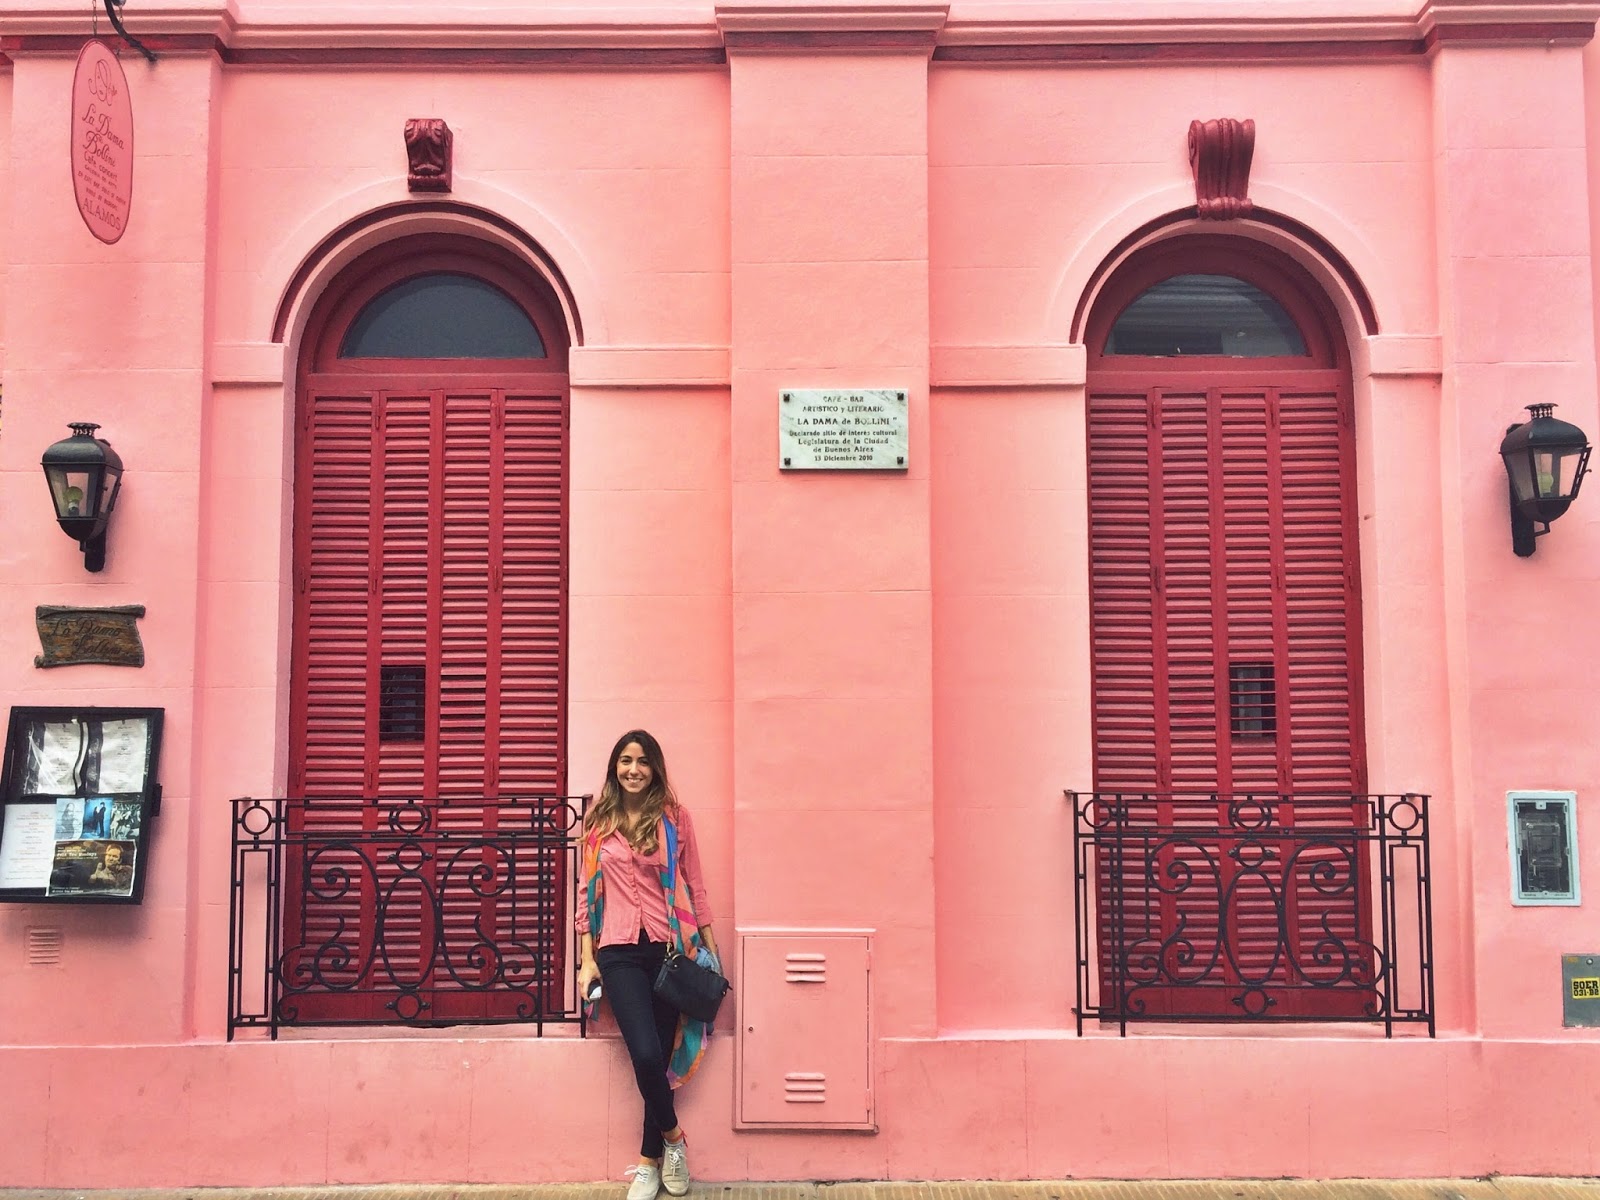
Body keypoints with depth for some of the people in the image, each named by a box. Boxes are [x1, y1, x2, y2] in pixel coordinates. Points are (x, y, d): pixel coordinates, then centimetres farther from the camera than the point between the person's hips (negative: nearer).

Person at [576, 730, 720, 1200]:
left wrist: (711, 949, 5)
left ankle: (650, 1161, 20)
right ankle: (673, 1135, 12)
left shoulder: (675, 817, 3)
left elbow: (694, 886, 6)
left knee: (660, 1056, 3)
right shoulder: (598, 821, 6)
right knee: (646, 1054, -14)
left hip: (670, 948, 0)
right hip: (619, 951, 0)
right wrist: (586, 958, 4)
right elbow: (587, 891, 8)